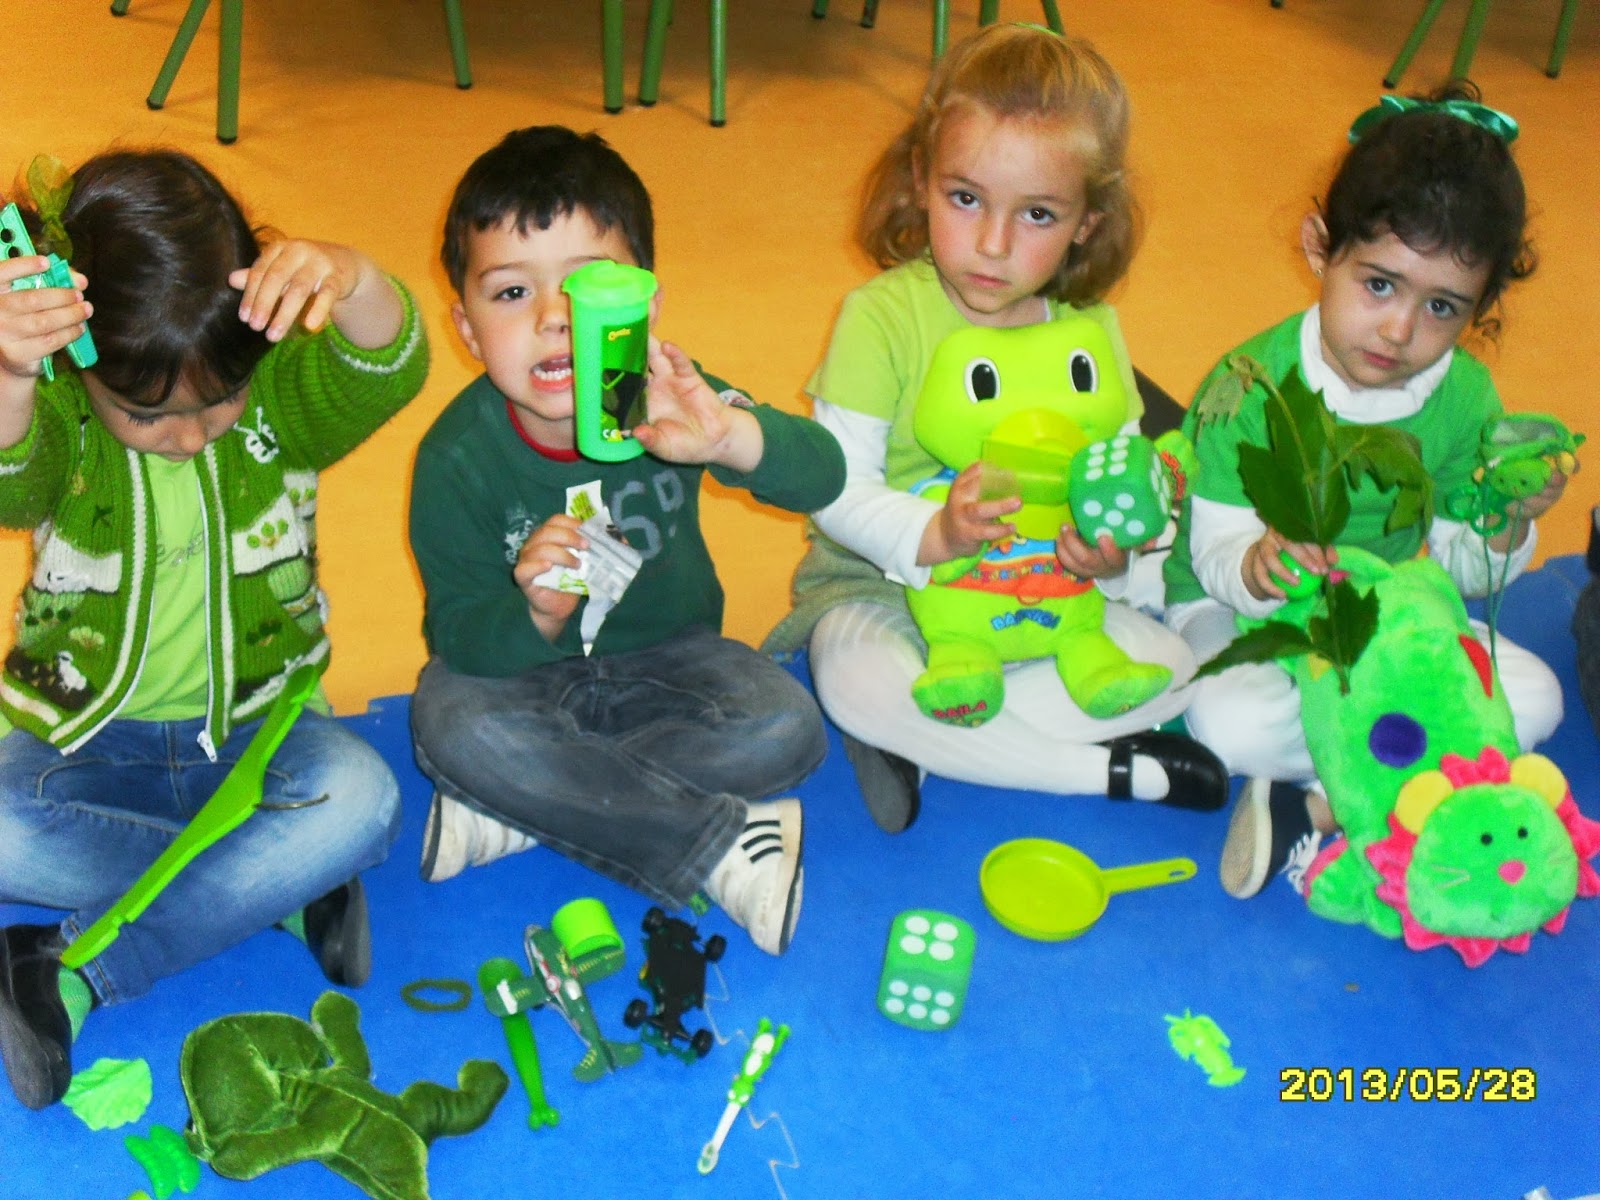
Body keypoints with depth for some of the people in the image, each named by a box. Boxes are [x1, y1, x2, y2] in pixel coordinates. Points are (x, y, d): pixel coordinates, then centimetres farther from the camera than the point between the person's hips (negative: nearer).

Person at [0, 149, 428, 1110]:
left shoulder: (282, 390, -10)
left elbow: (388, 375, -32)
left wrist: (354, 284, -56)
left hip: (249, 731, 1)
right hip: (81, 741, 0)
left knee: (361, 798, -31)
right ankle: (285, 888, -20)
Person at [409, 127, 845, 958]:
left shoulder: (667, 401, -18)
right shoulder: (458, 456, -20)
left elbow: (823, 477, -29)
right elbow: (461, 633, -17)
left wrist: (729, 437, -51)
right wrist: (537, 616, -41)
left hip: (664, 656, 2)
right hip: (520, 661, -1)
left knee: (786, 730, -25)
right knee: (451, 724, -33)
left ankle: (517, 813, -20)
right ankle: (718, 843, -26)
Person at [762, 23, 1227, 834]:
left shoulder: (1090, 328, -2)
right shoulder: (880, 315, -15)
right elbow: (836, 487, -19)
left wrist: (1116, 548, -24)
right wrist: (933, 536, -37)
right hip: (882, 581, -4)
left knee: (1168, 667, -15)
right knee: (860, 682, -35)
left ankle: (924, 738, -17)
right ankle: (1112, 772, -22)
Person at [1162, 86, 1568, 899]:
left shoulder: (1466, 397, -7)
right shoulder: (1253, 384, -21)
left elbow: (1460, 571, 0)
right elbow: (1216, 552, -20)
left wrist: (1507, 524, -22)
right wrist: (1262, 568, -44)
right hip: (1236, 602, -4)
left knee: (1534, 699, -14)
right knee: (1232, 721, -36)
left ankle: (1320, 803, -17)